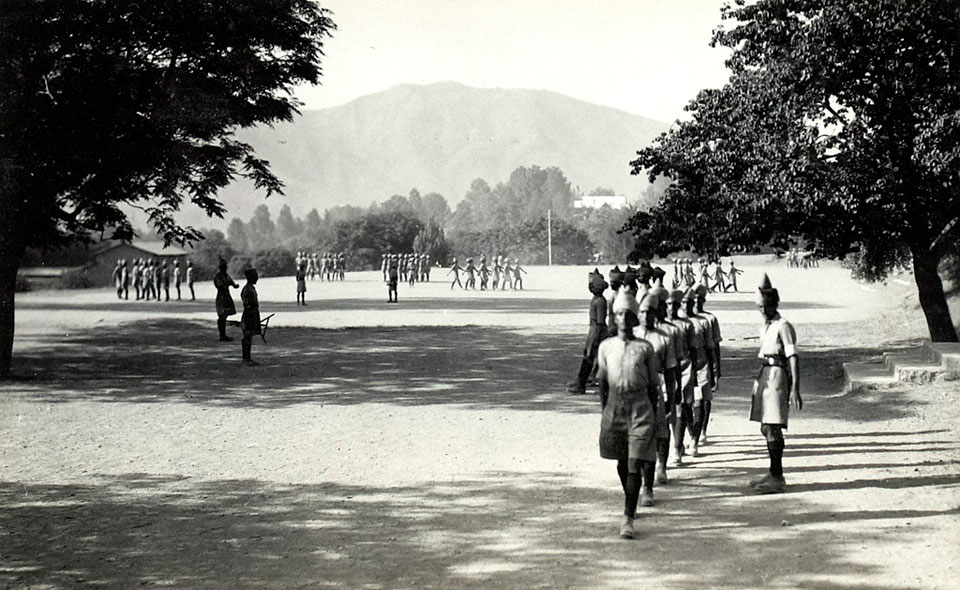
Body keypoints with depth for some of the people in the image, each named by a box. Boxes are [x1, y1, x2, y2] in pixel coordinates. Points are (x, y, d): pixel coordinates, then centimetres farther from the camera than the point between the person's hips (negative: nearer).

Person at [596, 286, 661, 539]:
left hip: (640, 409, -2)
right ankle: (630, 504, 37)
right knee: (621, 463, 14)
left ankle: (628, 518, -11)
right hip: (615, 407, 3)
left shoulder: (645, 348, 0)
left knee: (635, 464, -10)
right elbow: (602, 383, 10)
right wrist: (604, 412, 7)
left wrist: (653, 416, 5)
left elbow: (652, 385, 5)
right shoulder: (606, 347, 5)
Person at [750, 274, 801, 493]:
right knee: (766, 428, 13)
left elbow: (793, 358, -18)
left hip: (777, 376, -9)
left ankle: (778, 478, -9)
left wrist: (795, 389, -25)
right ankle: (774, 473, 23)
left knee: (773, 428, -11)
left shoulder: (783, 327, -12)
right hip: (765, 376, 9)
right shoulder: (765, 327, 16)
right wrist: (758, 382, 25)